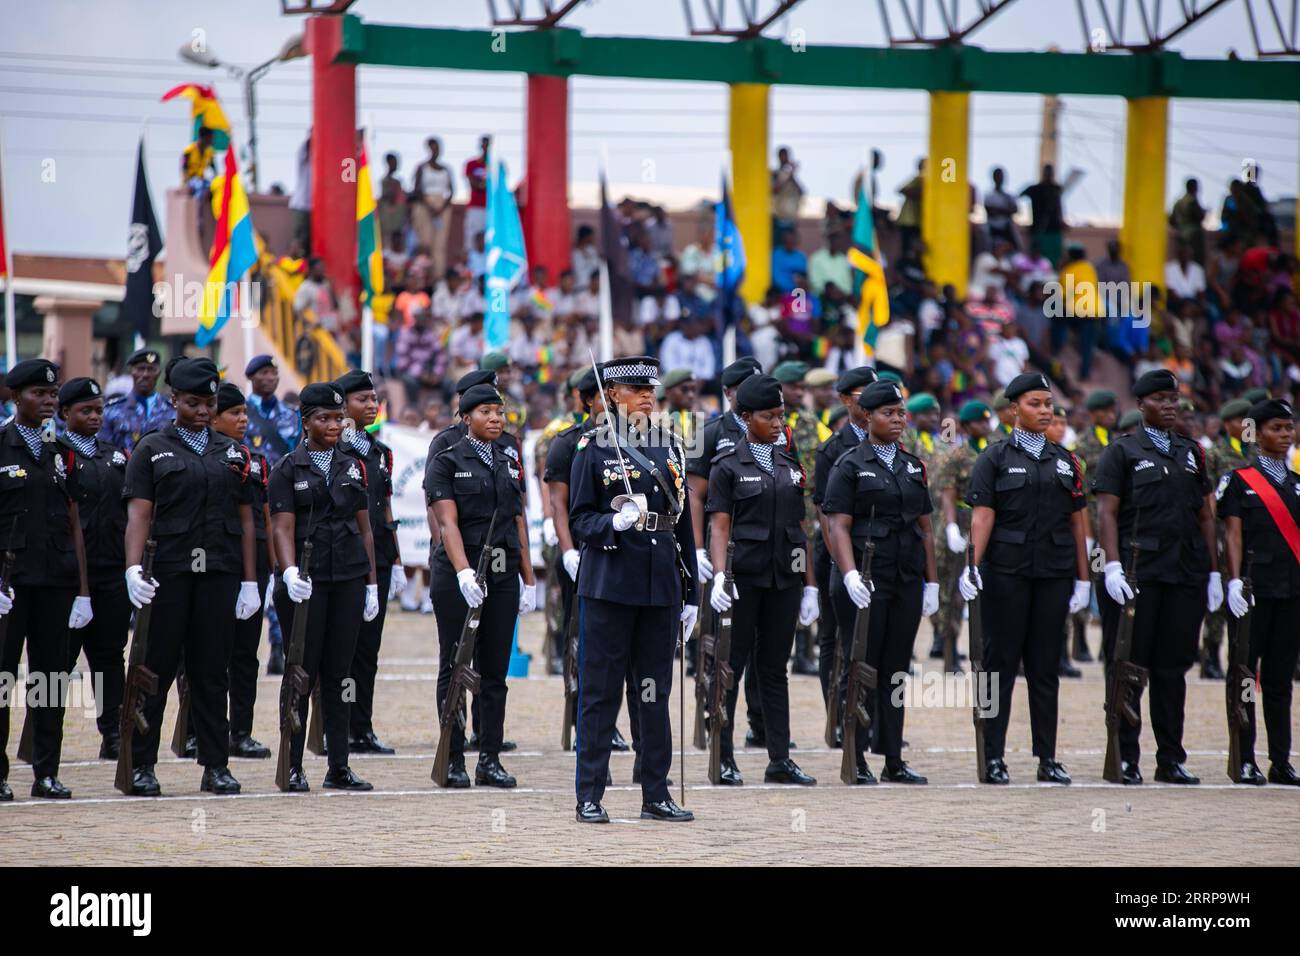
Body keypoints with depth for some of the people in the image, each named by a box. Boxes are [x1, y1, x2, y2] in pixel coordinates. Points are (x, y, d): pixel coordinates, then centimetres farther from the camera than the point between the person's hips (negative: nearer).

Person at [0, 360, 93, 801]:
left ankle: (47, 773, 11)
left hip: (56, 581, 4)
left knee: (53, 677, 5)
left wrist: (83, 590, 7)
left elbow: (74, 524, 13)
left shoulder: (62, 452, 12)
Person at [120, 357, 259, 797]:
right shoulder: (152, 449, 4)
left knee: (212, 670, 5)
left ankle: (216, 765, 9)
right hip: (168, 573, -3)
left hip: (220, 574, 3)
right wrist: (133, 567, -18)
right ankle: (142, 765, 4)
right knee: (157, 666, -1)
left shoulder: (233, 453, 13)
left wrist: (250, 581, 6)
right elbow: (139, 514, -4)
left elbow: (246, 520, 12)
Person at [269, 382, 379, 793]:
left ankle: (339, 768, 8)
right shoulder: (288, 469, -1)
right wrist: (290, 571, -26)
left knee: (337, 676, 6)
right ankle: (293, 767, 4)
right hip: (308, 583, -4)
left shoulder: (353, 467, 12)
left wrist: (372, 583, 9)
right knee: (303, 673, -2)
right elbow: (283, 528, -10)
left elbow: (364, 528, 14)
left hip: (348, 580, 4)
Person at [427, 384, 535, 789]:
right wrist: (464, 571, -27)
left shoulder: (510, 464, 13)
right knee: (455, 667, 1)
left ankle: (490, 759, 8)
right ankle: (453, 759, 6)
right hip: (457, 575, -5)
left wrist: (528, 579, 9)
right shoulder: (447, 462, -4)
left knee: (495, 669, 5)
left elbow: (519, 524, 14)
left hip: (503, 575, 5)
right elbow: (448, 522, -14)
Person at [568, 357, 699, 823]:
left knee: (656, 692, 7)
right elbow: (579, 520, -2)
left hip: (661, 588, 5)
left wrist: (691, 593, 13)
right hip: (609, 586, -5)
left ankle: (656, 795, 13)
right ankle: (589, 797, 2)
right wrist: (616, 522, -24)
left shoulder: (670, 449, 12)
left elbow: (683, 523, 15)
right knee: (600, 692, -2)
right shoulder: (594, 448, -2)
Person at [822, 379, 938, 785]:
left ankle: (893, 761, 12)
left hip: (907, 582, 5)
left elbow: (925, 528, 17)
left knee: (896, 670, 8)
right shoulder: (850, 466, -3)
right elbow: (838, 526, -10)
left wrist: (931, 582, 12)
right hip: (864, 583, -5)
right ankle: (857, 761, 1)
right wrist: (850, 575, -23)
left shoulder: (912, 466, 14)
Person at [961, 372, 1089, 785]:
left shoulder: (1065, 461, 12)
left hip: (1054, 574, 3)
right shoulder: (996, 458, 2)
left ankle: (1047, 758, 9)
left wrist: (1083, 579, 8)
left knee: (1046, 665, 5)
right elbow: (982, 516, -7)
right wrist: (973, 565, -20)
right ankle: (993, 757, 2)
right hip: (1007, 572, -3)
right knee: (1001, 662, -1)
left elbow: (1078, 523, 13)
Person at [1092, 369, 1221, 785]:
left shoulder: (1190, 453, 17)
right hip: (1136, 574, -5)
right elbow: (1107, 512, -4)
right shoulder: (1122, 451, 2)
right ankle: (1125, 759, 2)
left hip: (1185, 576, 5)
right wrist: (1113, 566, -15)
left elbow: (1205, 516, 18)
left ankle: (1171, 758, 12)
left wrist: (1214, 571, 12)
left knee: (1173, 667, 8)